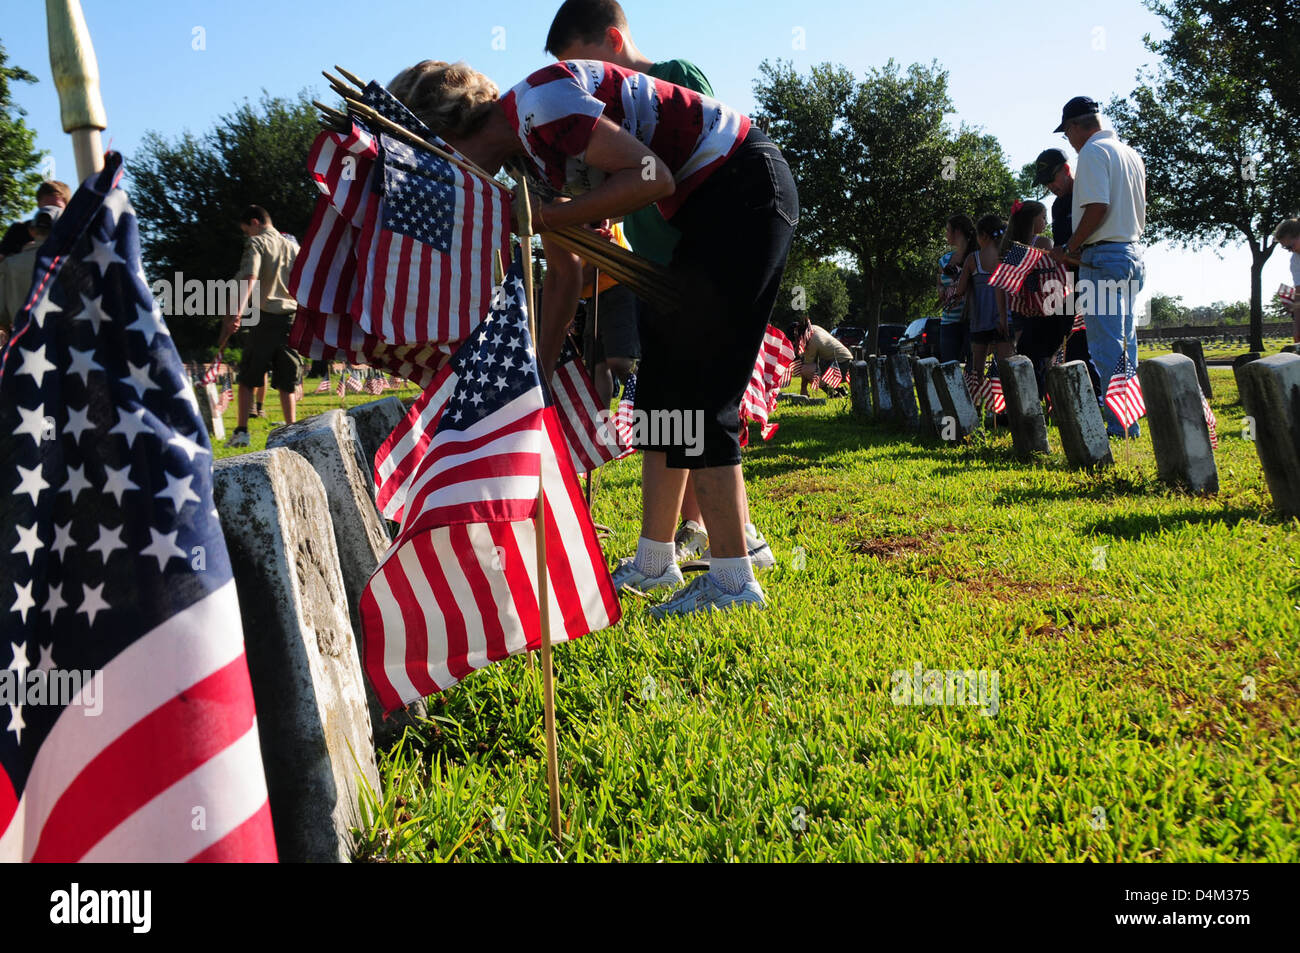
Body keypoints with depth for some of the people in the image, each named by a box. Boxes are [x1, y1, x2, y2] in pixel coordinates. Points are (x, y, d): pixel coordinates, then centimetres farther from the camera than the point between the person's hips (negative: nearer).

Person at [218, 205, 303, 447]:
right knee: (287, 383, 7)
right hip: (291, 319, 5)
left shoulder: (257, 243, -1)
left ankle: (242, 431, 2)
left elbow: (249, 279, -18)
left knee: (247, 379, 6)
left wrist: (236, 313, -28)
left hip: (265, 318, -4)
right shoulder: (293, 247, 17)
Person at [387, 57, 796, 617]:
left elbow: (652, 177, -23)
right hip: (713, 207, 10)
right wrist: (539, 372, 16)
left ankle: (732, 582, -3)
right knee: (661, 378, 11)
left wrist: (541, 217, -20)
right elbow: (563, 272, 17)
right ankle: (654, 562, 20)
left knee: (694, 388, -10)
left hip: (745, 188, -10)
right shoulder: (526, 149, 12)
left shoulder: (541, 100, -17)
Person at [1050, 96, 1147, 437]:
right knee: (1125, 342, 12)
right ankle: (1131, 421, 14)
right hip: (1133, 252, 9)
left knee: (1106, 346, -8)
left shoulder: (1094, 151, -8)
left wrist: (1070, 248, -9)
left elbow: (1097, 207, -19)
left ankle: (1117, 424, -9)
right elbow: (1140, 213, 21)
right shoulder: (1131, 154, 19)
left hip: (1104, 256, -9)